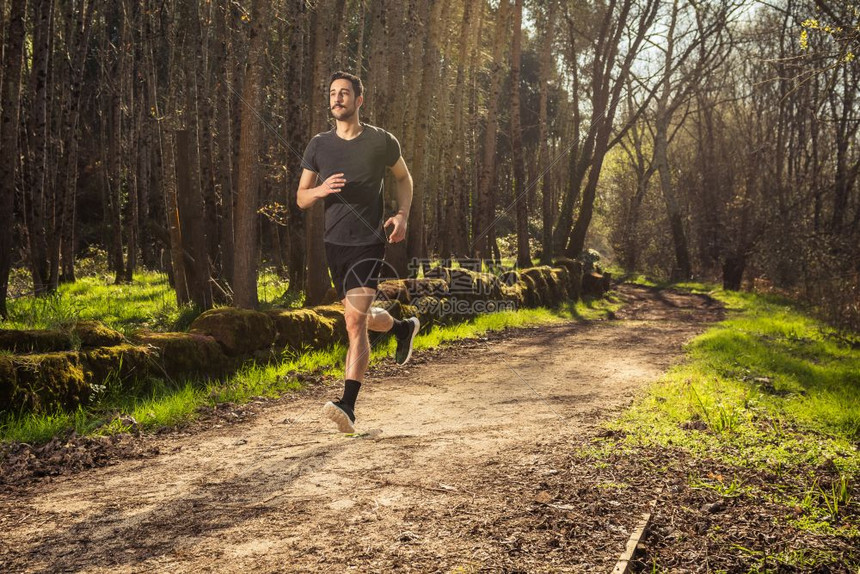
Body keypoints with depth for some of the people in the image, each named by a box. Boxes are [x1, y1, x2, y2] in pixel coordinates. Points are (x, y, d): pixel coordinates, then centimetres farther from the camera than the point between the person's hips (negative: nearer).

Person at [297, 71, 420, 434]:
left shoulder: (381, 142, -2)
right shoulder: (319, 145, 4)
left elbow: (404, 178, 15)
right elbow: (301, 199, 8)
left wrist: (402, 215, -2)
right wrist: (321, 190, -15)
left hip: (369, 242, -5)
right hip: (334, 243, 5)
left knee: (355, 320, -17)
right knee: (361, 318, 19)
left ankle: (348, 406, -19)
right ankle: (404, 328, 52)